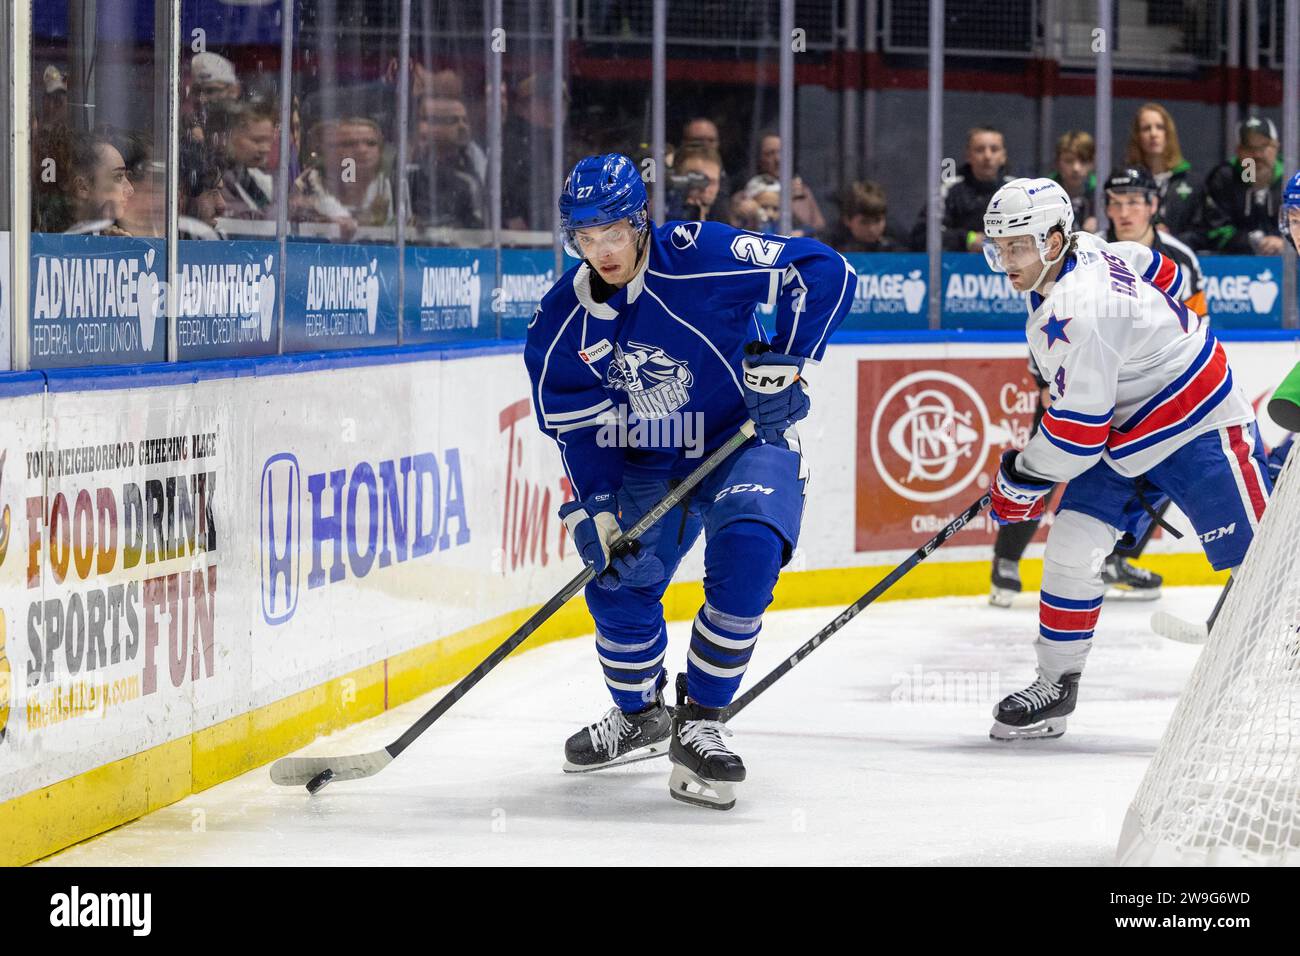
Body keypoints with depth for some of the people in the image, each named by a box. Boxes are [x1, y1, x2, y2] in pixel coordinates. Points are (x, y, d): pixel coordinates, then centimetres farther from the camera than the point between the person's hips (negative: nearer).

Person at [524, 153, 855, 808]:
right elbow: (579, 429, -5)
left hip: (748, 438, -4)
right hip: (647, 462, 4)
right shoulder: (563, 324, -9)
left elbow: (824, 273, -23)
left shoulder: (699, 257, -24)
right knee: (619, 583, -8)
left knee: (746, 552, -29)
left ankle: (699, 724, -16)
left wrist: (785, 362, -27)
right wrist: (595, 512, -17)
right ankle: (640, 715, 24)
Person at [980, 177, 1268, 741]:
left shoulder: (1078, 310, -30)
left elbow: (1079, 427, -28)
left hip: (1198, 430, -10)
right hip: (1125, 435, 10)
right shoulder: (1084, 251, -2)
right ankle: (1056, 685, 7)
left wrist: (1019, 482, -15)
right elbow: (1154, 270, 17)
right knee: (1072, 546, -1)